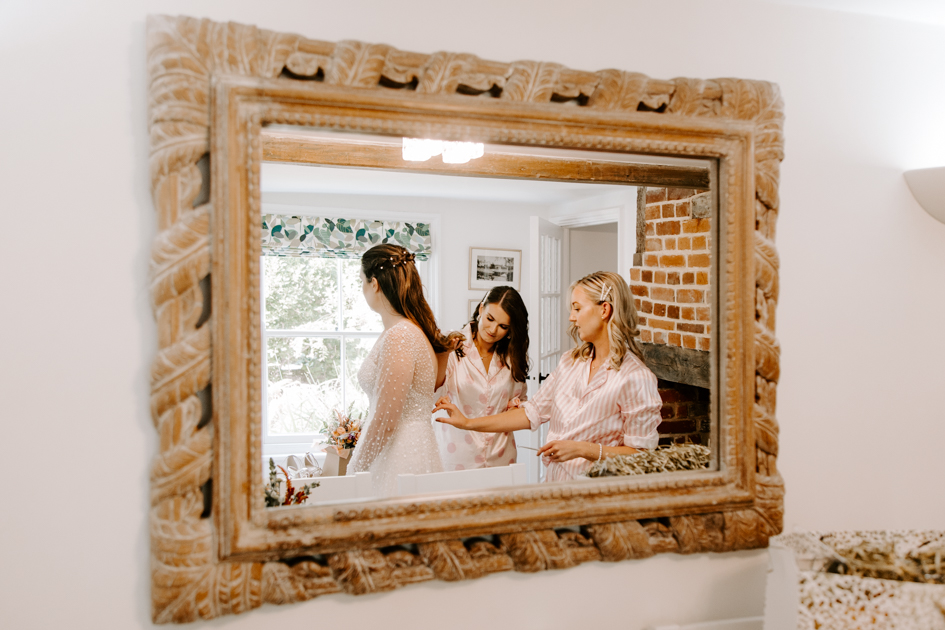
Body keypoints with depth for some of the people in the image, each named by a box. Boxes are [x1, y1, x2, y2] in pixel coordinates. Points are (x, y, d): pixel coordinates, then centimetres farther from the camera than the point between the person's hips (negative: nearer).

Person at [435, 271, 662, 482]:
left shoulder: (636, 378, -11)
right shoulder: (571, 361, 11)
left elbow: (642, 455, -9)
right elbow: (534, 411, 15)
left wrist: (582, 449, -18)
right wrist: (468, 423, 13)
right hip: (553, 483, 6)